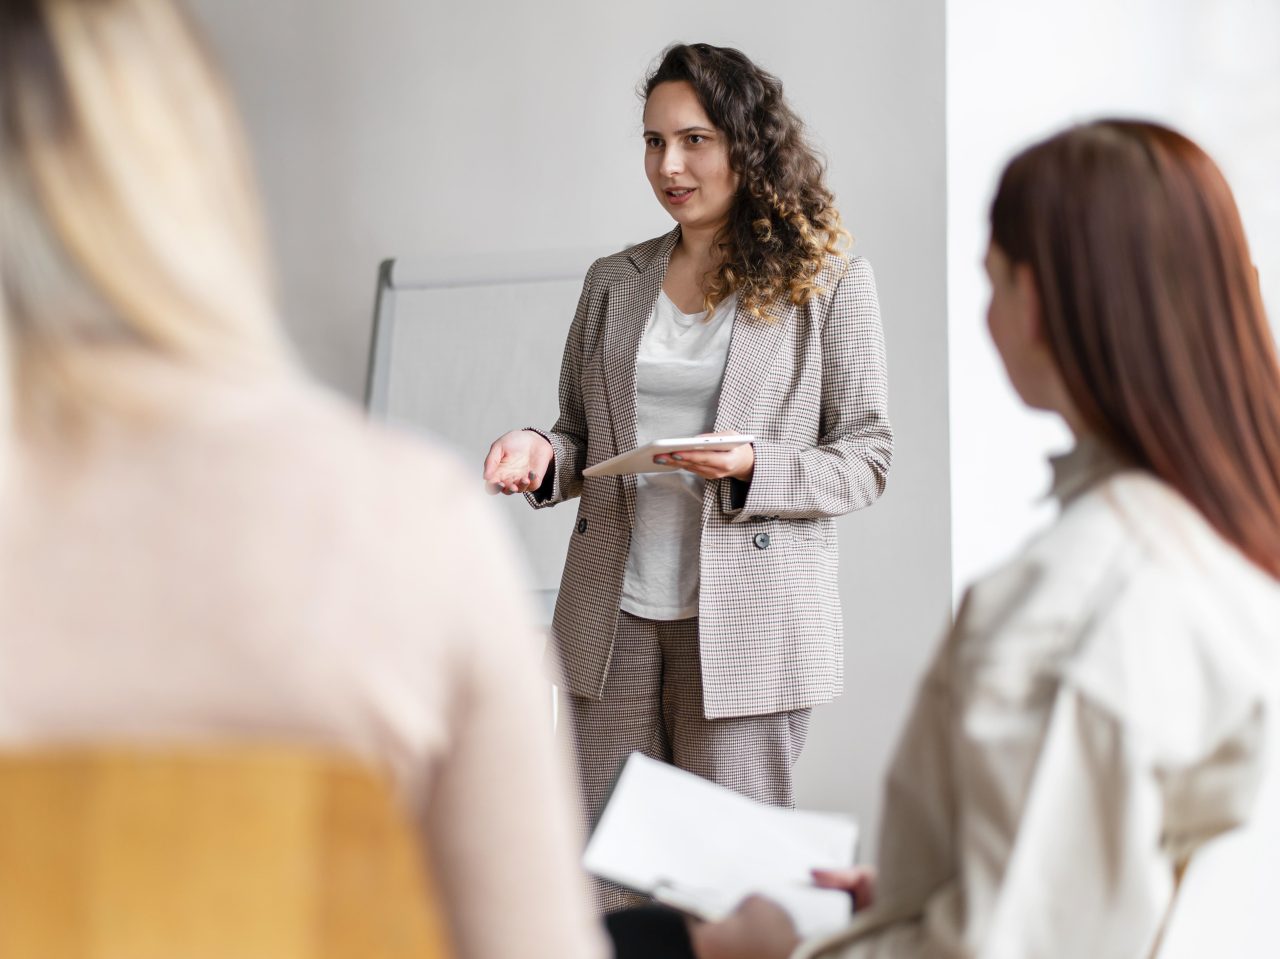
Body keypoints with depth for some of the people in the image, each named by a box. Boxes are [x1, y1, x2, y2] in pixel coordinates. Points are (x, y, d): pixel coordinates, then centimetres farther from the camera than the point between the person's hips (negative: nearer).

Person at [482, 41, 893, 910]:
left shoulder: (831, 283, 0)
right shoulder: (612, 284, 13)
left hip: (748, 620, -4)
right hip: (616, 616, 4)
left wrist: (751, 471, -17)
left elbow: (865, 460, 0)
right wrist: (542, 454, -4)